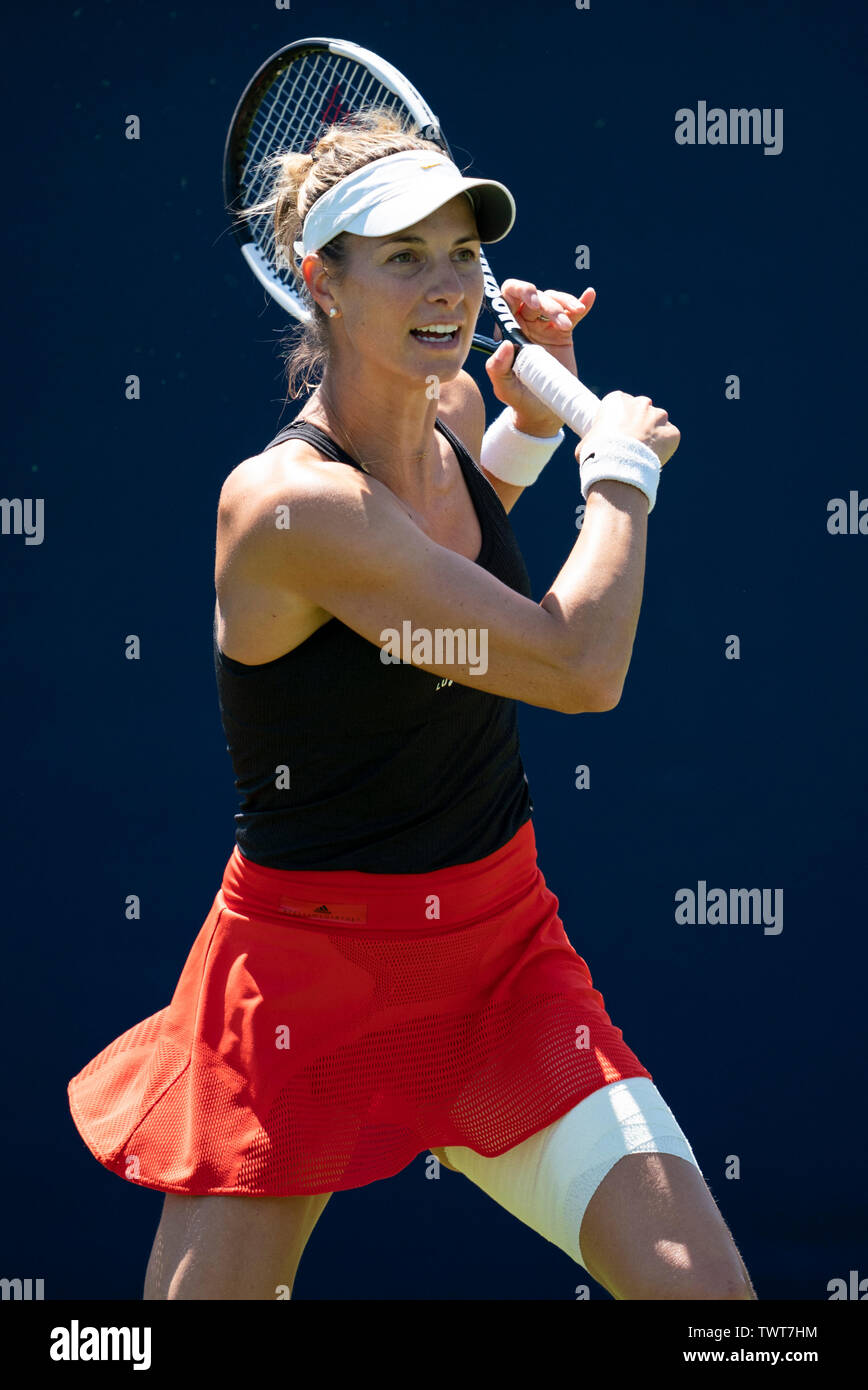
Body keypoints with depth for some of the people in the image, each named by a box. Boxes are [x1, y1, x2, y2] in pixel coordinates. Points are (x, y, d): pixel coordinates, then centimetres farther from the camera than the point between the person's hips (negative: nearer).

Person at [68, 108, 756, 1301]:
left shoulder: (452, 411, 0)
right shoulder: (284, 503, -25)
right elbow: (580, 667, -26)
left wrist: (528, 418, 9)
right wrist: (624, 465, -10)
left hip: (500, 942, 6)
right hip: (314, 967, -6)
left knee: (700, 1286, -9)